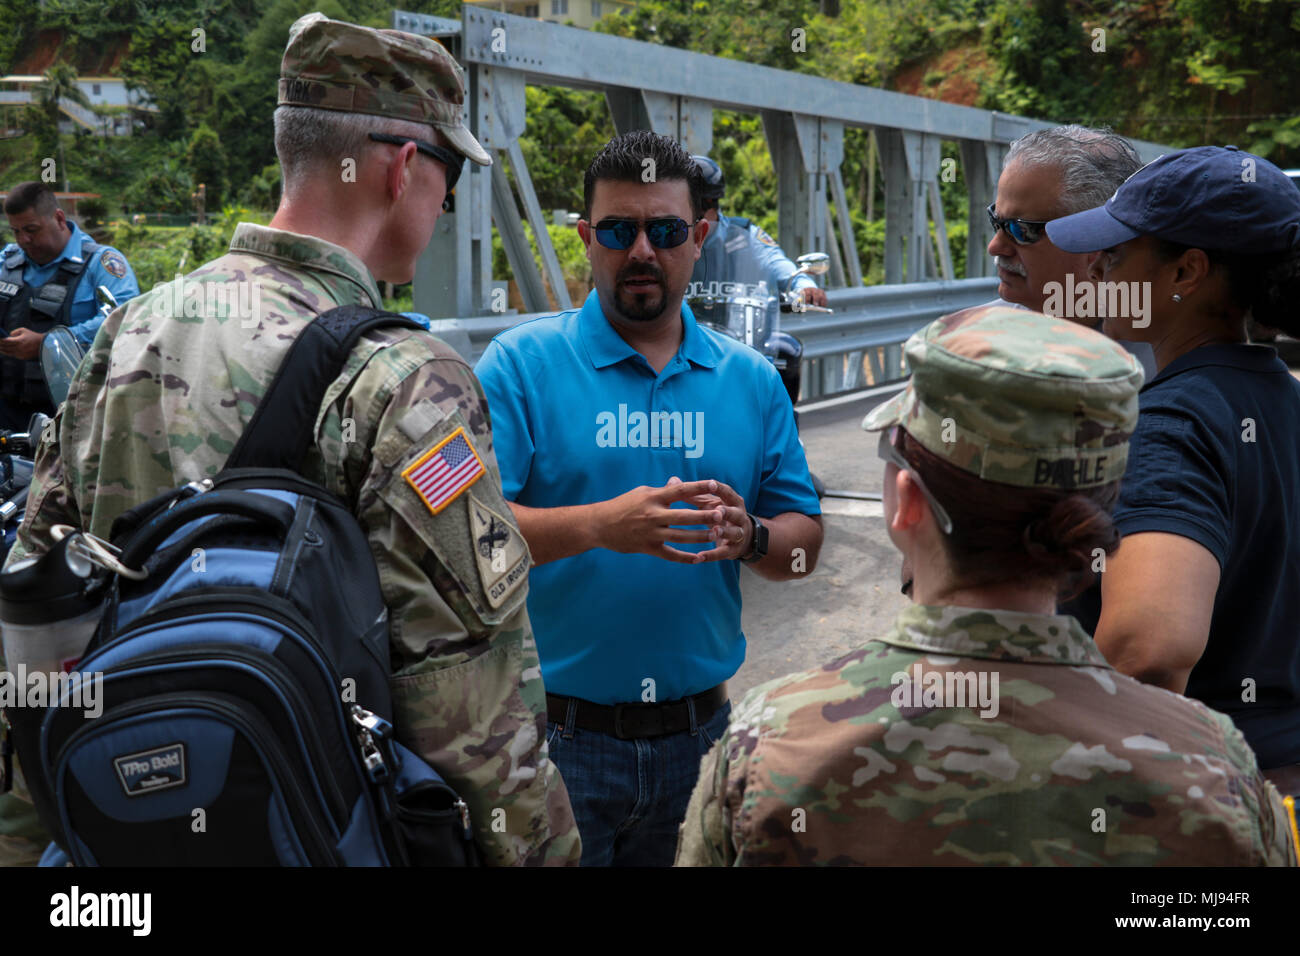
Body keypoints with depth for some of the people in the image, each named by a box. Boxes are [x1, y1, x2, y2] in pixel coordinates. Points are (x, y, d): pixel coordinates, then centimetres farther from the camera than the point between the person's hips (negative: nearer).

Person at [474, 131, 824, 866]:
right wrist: (602, 524, -27)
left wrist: (749, 536, -15)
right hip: (555, 735, -3)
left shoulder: (752, 381, 6)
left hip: (698, 732, 4)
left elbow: (803, 546, 7)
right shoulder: (520, 364, -6)